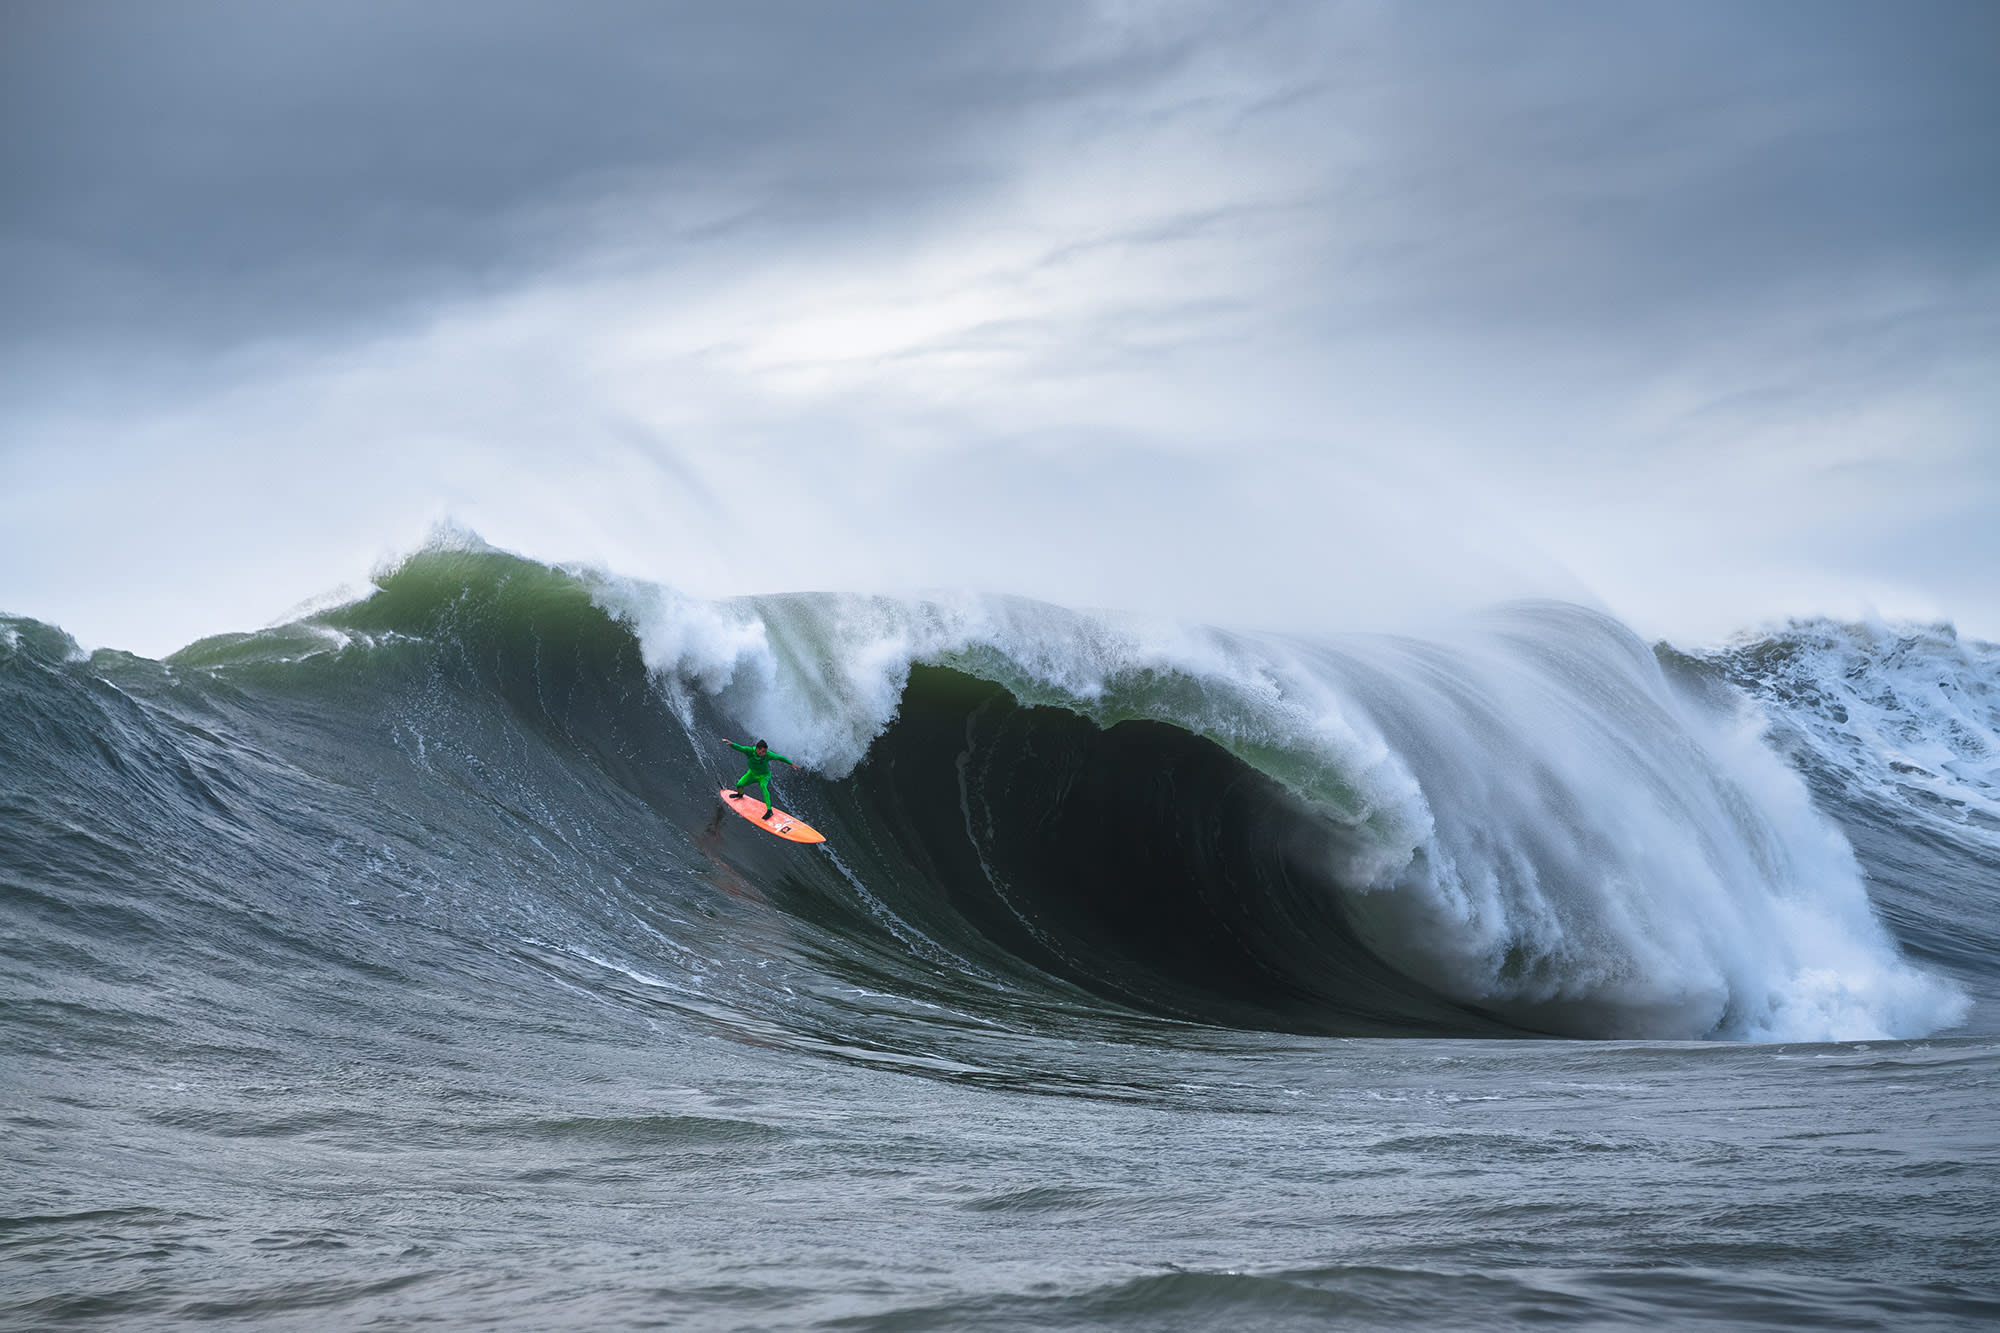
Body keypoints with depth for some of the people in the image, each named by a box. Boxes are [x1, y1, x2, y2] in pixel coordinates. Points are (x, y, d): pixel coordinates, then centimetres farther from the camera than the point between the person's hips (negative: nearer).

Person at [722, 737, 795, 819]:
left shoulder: (767, 755, -30)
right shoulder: (750, 751, -29)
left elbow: (780, 757, -17)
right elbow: (738, 747, -40)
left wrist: (791, 764, -9)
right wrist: (730, 743, -62)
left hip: (764, 776, -3)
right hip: (752, 773, 3)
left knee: (763, 786, -32)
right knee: (739, 785, -8)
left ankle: (769, 810, -31)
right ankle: (740, 794, 34)